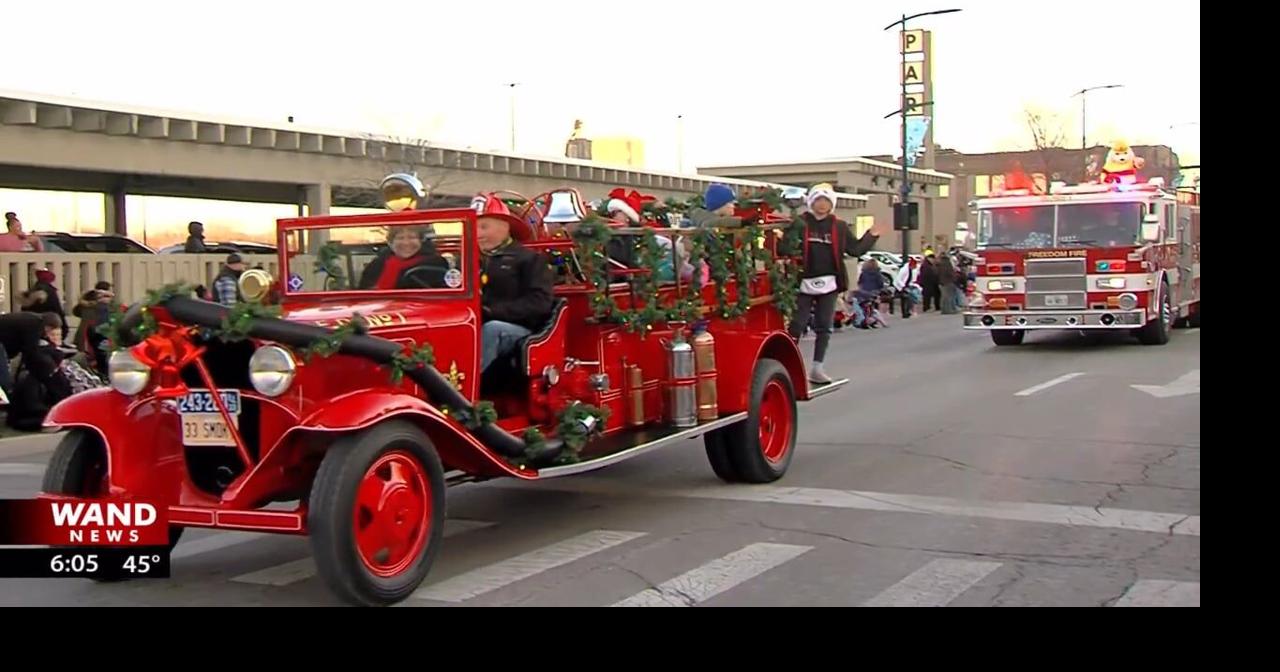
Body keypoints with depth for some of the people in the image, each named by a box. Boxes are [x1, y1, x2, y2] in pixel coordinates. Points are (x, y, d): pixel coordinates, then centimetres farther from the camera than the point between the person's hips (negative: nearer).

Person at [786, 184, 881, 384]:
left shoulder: (839, 226, 8)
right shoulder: (799, 223, -1)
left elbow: (856, 249, 10)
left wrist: (872, 235, 2)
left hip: (828, 284, 3)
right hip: (804, 283, -3)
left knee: (824, 327, 8)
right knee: (796, 326, -2)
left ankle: (816, 368, 16)